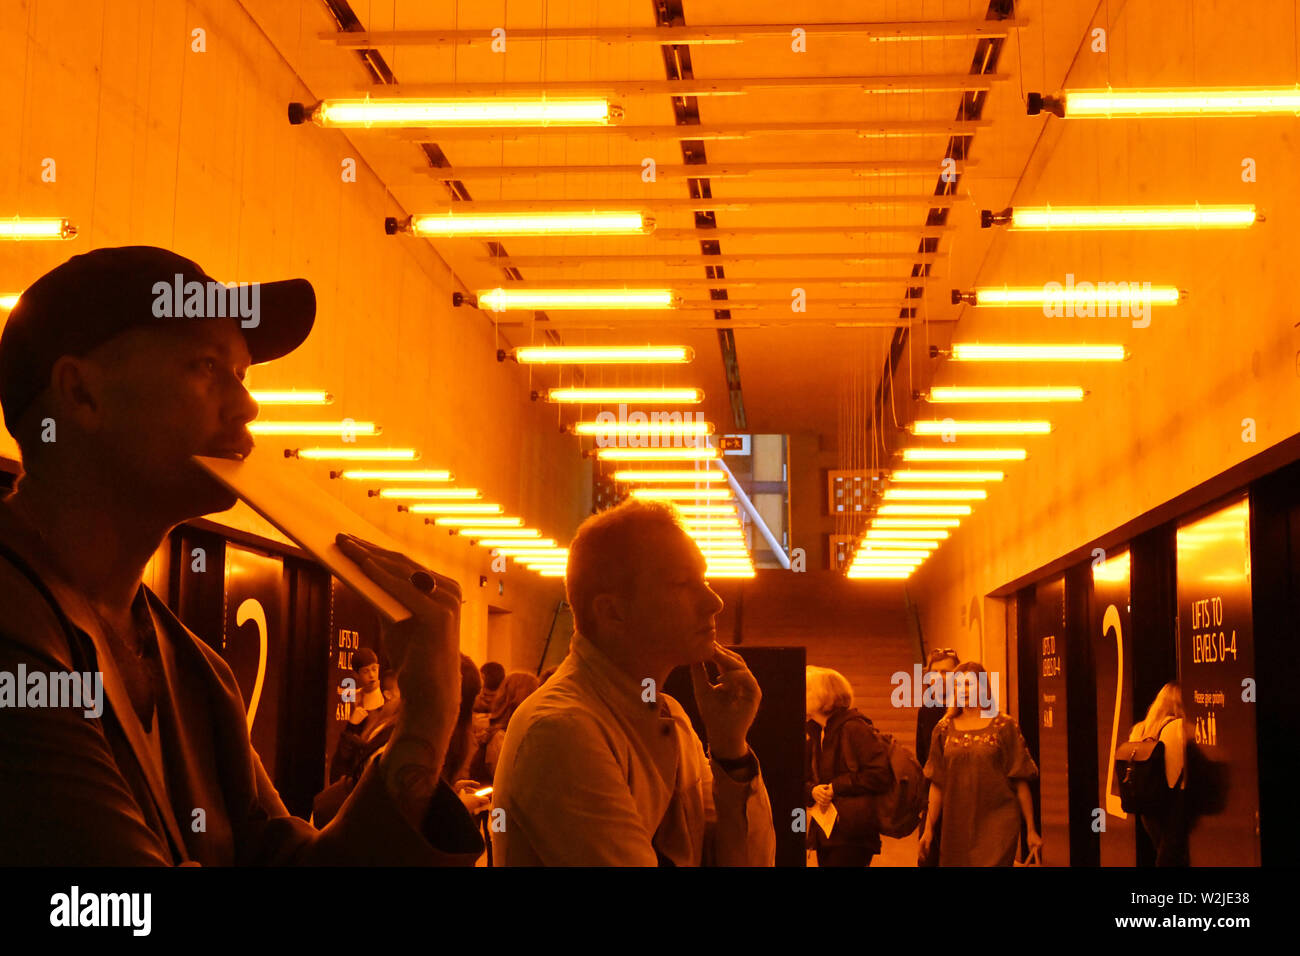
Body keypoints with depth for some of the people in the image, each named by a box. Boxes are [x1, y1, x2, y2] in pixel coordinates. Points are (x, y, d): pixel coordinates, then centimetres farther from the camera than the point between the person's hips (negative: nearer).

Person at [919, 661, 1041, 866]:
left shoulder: (1004, 726, -1)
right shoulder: (944, 729, 8)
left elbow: (1020, 782, -1)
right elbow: (937, 784, 9)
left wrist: (1031, 829, -2)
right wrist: (928, 828, 6)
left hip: (997, 823, -3)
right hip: (957, 824, 3)